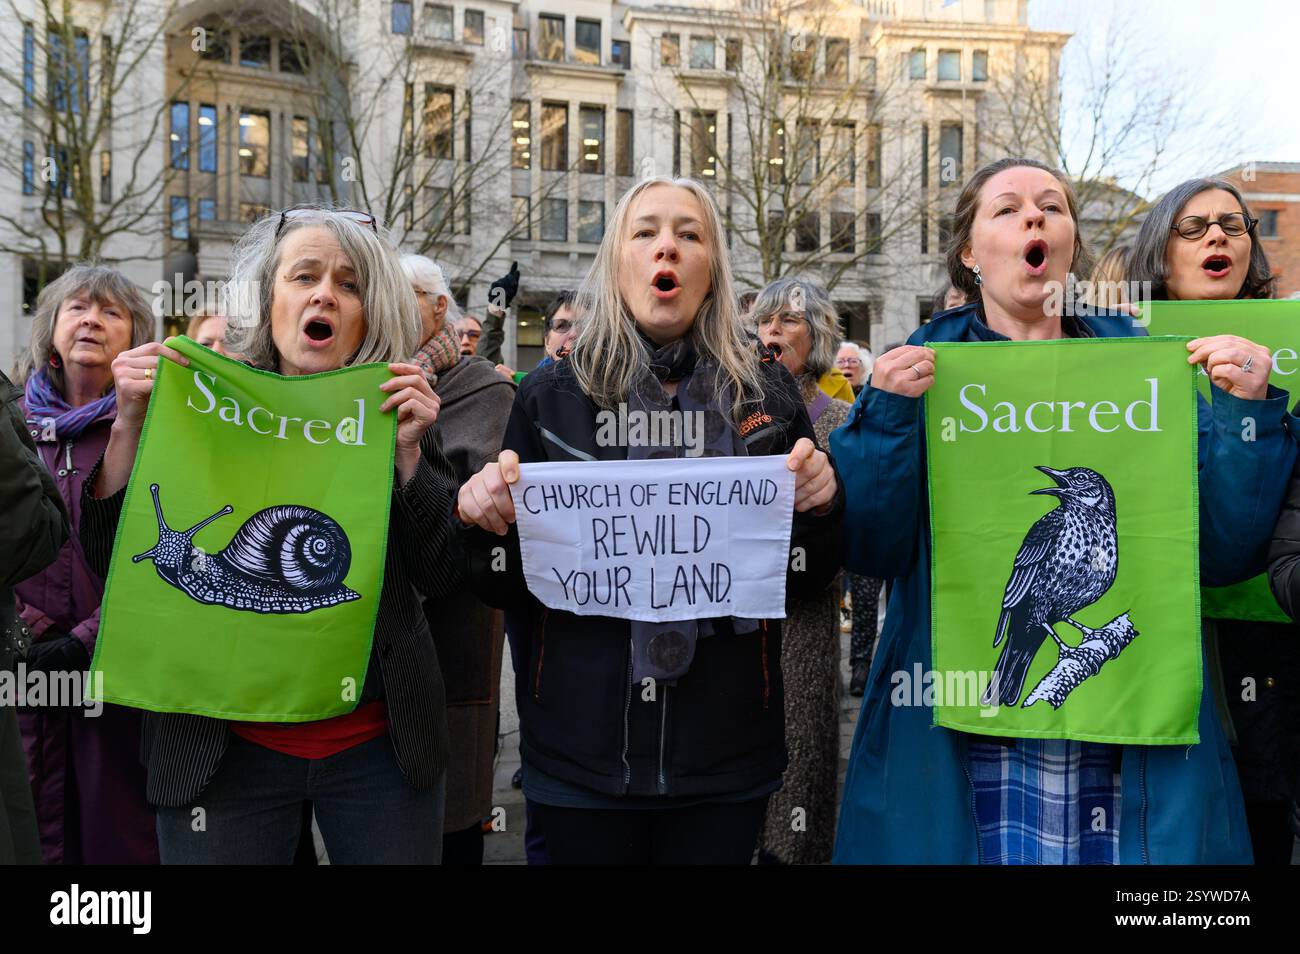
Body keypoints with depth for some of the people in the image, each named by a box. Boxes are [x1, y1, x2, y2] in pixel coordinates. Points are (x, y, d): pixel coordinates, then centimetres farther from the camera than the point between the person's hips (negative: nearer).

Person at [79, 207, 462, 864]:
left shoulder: (395, 415, 2)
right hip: (226, 743, 0)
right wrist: (130, 424, -13)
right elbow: (110, 559, -2)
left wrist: (409, 450, -14)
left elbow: (440, 577, -3)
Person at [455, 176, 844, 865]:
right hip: (584, 748, 0)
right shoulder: (551, 394, 0)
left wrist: (818, 506, -13)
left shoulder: (767, 395, 2)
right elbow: (510, 589, 4)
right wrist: (485, 519, -16)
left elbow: (808, 582, 6)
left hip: (725, 753, 1)